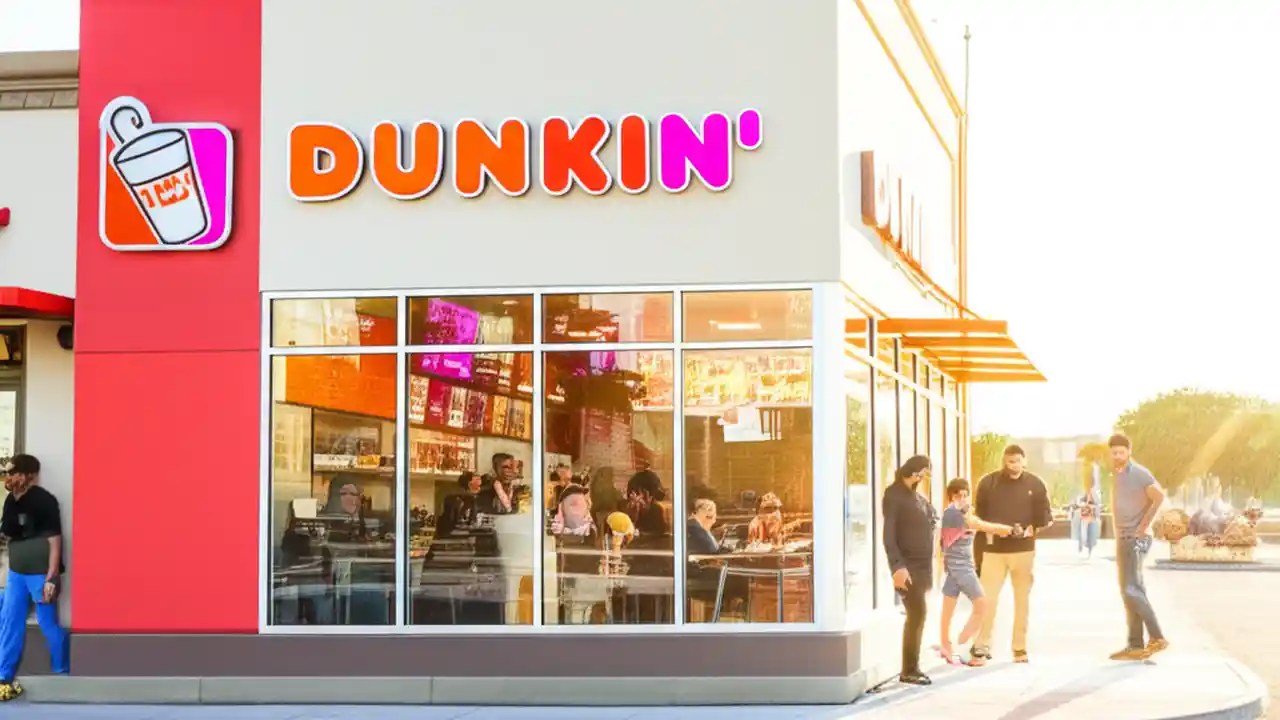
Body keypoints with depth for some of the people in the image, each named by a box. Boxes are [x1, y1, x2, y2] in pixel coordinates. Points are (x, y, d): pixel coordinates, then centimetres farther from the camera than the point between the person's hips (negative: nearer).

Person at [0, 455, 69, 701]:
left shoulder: (44, 501, -15)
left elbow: (55, 540, -16)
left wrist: (51, 578, -19)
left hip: (41, 573, -7)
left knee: (49, 625, 2)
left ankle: (63, 676, 17)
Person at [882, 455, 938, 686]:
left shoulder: (919, 498, 17)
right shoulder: (894, 495, -8)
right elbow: (888, 534, -14)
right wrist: (897, 566, -22)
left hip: (922, 565, 8)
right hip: (907, 565, -8)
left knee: (917, 614, 7)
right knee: (917, 612, -11)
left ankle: (911, 668, 13)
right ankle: (909, 670, -6)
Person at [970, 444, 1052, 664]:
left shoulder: (1035, 484, 1)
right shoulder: (988, 483, -1)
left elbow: (1044, 517, 4)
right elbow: (979, 514, 5)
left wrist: (1030, 530, -9)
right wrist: (988, 531, -8)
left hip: (1024, 549, 1)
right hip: (994, 549, -1)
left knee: (1022, 599, 8)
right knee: (988, 598, -6)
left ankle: (1020, 647, 15)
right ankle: (982, 646, -3)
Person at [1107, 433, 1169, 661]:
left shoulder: (1139, 473, -11)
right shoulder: (1118, 475, 16)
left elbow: (1159, 496, -25)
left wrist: (1144, 526, -20)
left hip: (1136, 539, -9)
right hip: (1124, 539, 9)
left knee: (1131, 589, -16)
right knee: (1129, 591, 8)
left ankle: (1157, 638, -12)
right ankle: (1135, 645, 9)